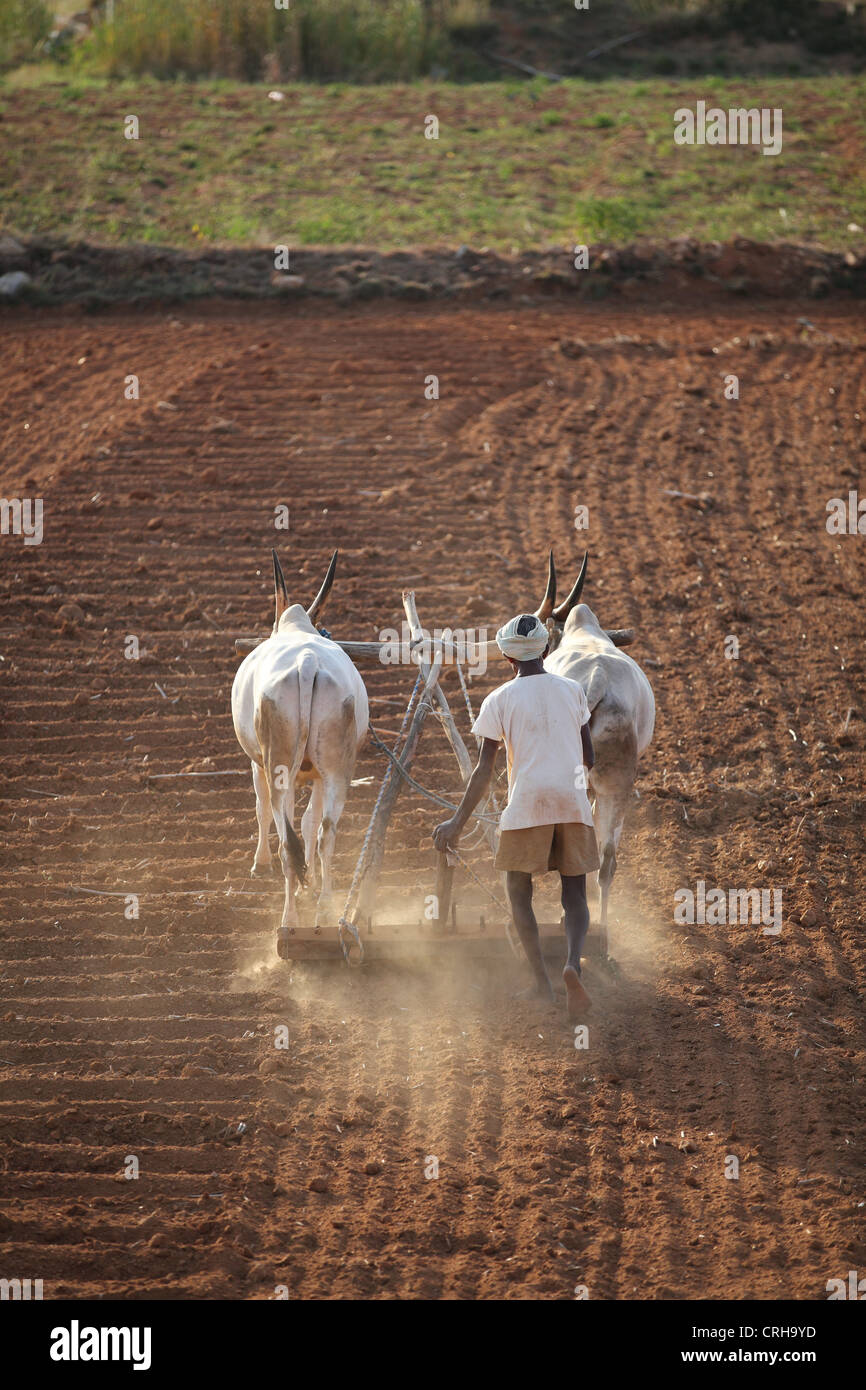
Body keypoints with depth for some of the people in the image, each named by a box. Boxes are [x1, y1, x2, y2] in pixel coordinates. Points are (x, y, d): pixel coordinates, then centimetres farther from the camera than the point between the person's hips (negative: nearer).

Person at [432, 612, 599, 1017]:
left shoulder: (499, 700, 0)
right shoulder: (573, 690, 9)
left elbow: (483, 771, -4)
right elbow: (588, 758, 14)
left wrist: (457, 823, 1)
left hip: (527, 805, -2)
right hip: (573, 802, 2)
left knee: (518, 892, 12)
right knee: (574, 895, 7)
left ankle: (542, 982, 2)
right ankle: (573, 964, -20)